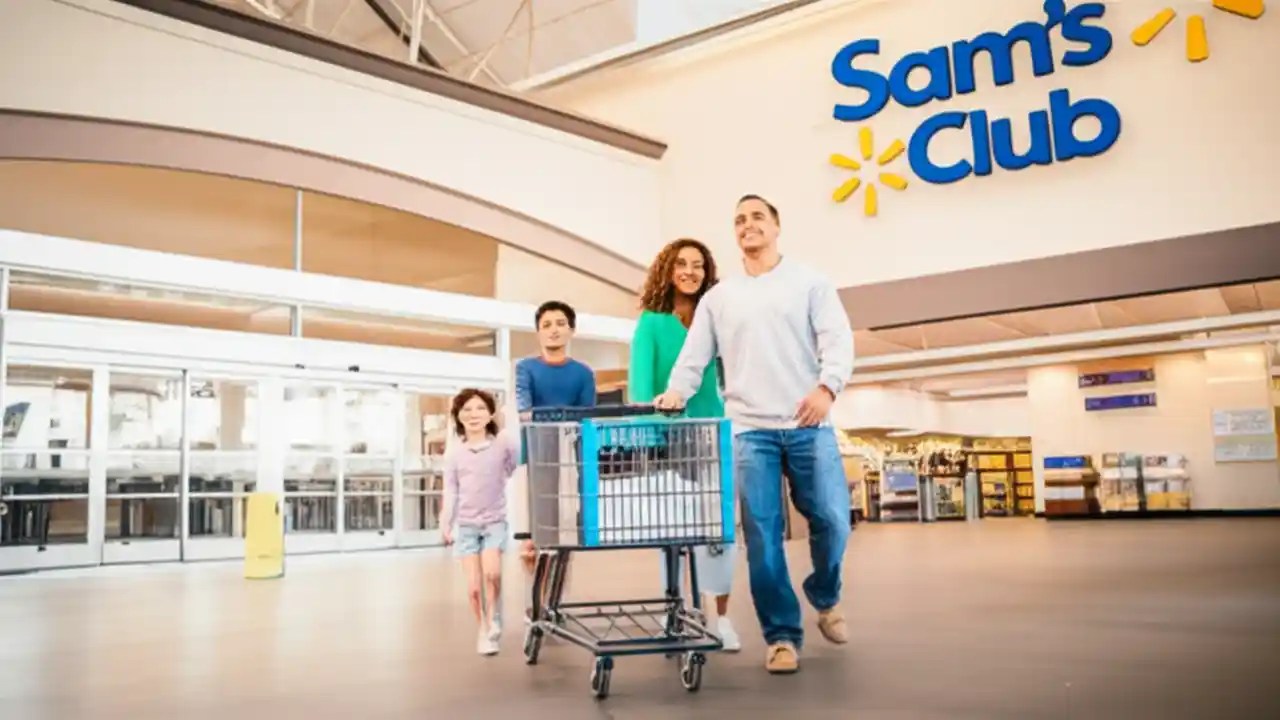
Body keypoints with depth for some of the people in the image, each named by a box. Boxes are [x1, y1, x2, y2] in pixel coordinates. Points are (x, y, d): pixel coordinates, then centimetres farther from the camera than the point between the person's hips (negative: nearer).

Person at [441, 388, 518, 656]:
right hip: (466, 525, 2)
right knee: (474, 587, -1)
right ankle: (484, 630, 20)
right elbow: (450, 494, 3)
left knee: (492, 573, -23)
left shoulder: (503, 448, -1)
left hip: (495, 521, -1)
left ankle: (494, 620, 3)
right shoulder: (454, 456, 2)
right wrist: (446, 525, -5)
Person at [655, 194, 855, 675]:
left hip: (809, 426, -1)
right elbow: (694, 355, 11)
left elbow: (837, 338, 0)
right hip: (749, 431, 1)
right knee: (762, 536, -3)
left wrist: (827, 386, -18)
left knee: (832, 521, -3)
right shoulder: (717, 298, 16)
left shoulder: (810, 283, 11)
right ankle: (782, 635, 8)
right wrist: (676, 391, -8)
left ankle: (825, 597, 26)